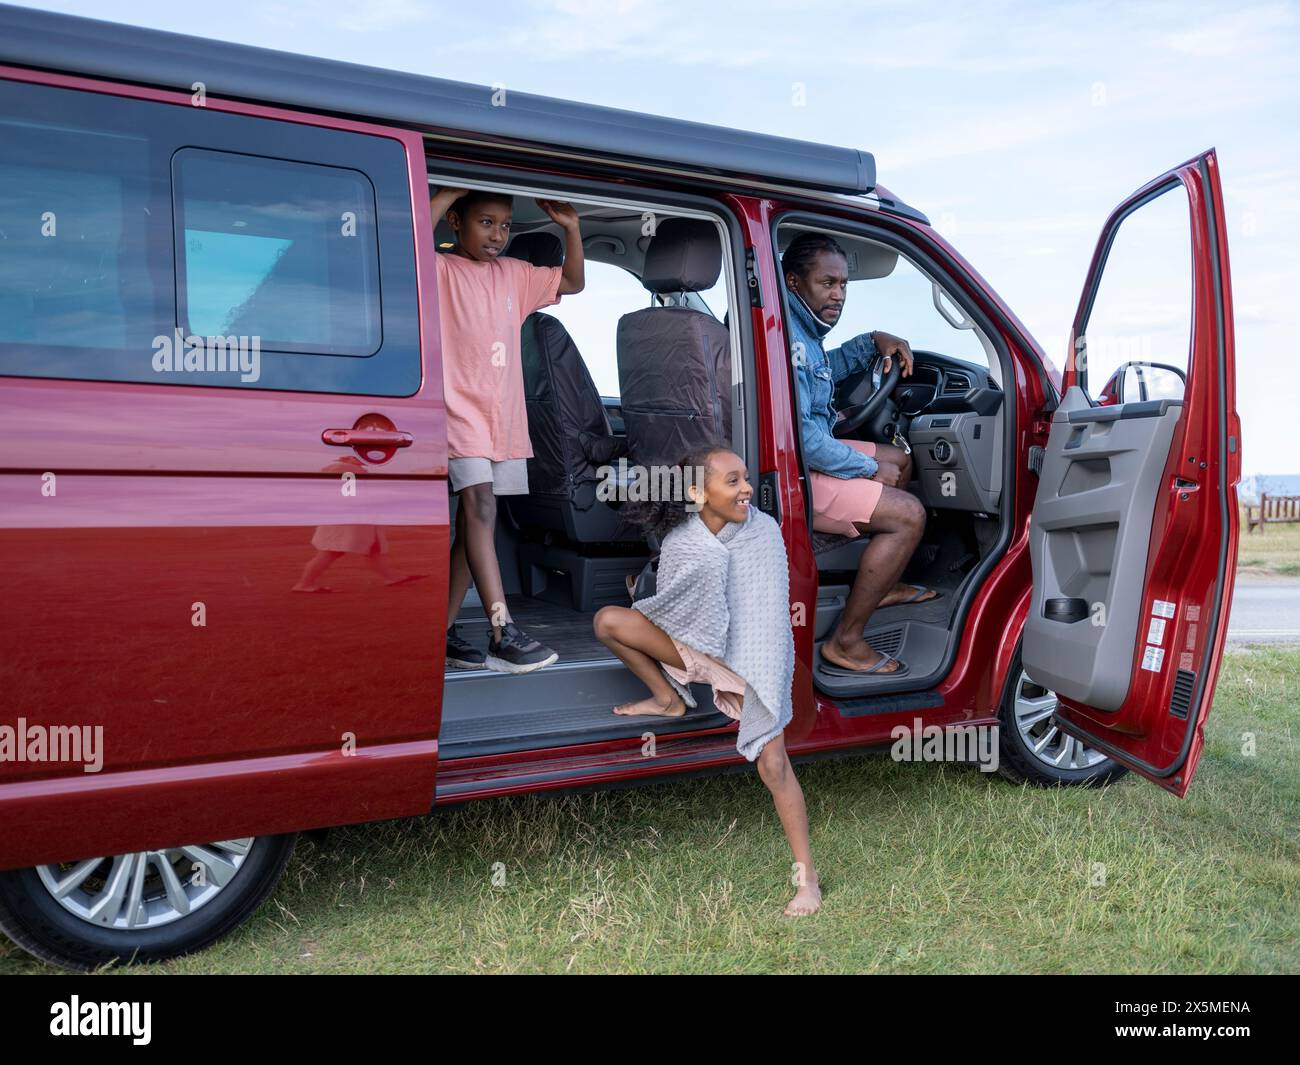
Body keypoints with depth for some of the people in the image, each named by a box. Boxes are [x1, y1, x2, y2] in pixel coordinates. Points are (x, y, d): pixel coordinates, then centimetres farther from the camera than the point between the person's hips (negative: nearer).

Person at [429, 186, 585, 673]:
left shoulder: (514, 274, 17)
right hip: (461, 408, -6)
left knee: (475, 517, 6)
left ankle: (445, 629, 13)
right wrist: (447, 194, -16)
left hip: (506, 411, 6)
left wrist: (571, 227, 11)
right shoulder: (441, 269, -1)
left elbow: (572, 282, 25)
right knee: (480, 505, -19)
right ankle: (503, 633, -23)